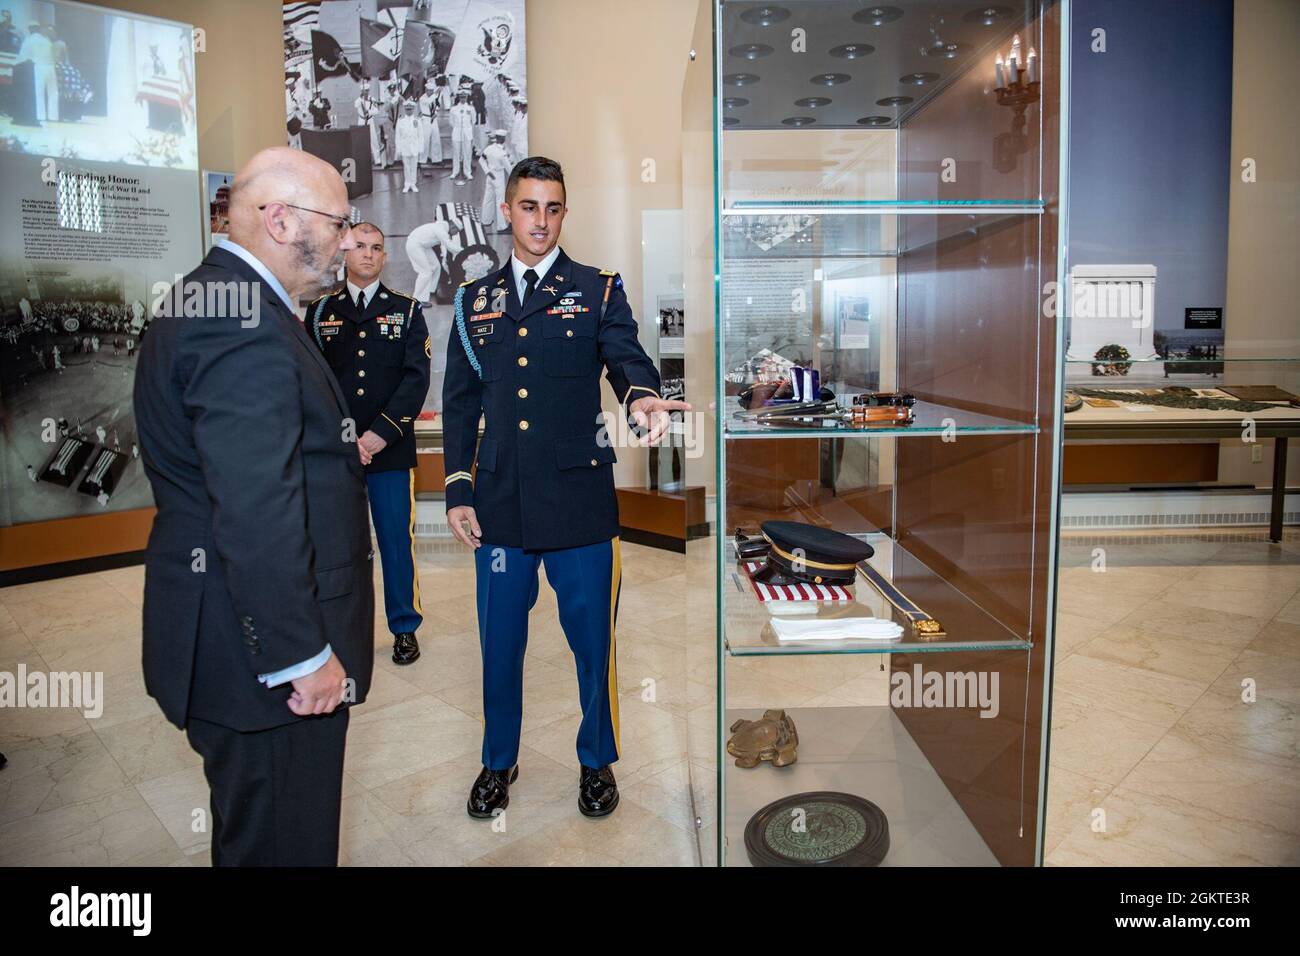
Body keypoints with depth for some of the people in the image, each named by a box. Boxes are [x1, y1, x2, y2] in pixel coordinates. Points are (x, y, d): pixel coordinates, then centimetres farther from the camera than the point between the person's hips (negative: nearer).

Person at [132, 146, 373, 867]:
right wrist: (305, 656, -22)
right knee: (283, 839, 7)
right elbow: (257, 517, -29)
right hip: (264, 651, -11)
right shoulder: (244, 326, -23)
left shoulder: (211, 301, 12)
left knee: (254, 825, 26)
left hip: (243, 637, 11)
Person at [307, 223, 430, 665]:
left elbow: (416, 377, -2)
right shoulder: (319, 311, 10)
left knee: (397, 540, 4)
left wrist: (381, 433, -13)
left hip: (391, 448, -1)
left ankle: (404, 627, 17)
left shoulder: (406, 311, 8)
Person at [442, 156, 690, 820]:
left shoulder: (599, 291, 5)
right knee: (500, 641, 13)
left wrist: (642, 395, -35)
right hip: (499, 503, 3)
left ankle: (597, 762, 30)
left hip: (579, 498, -2)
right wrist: (457, 492, 4)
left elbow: (626, 355, -10)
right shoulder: (475, 300, 12)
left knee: (593, 640, 8)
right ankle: (498, 762, 34)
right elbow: (459, 403, 11)